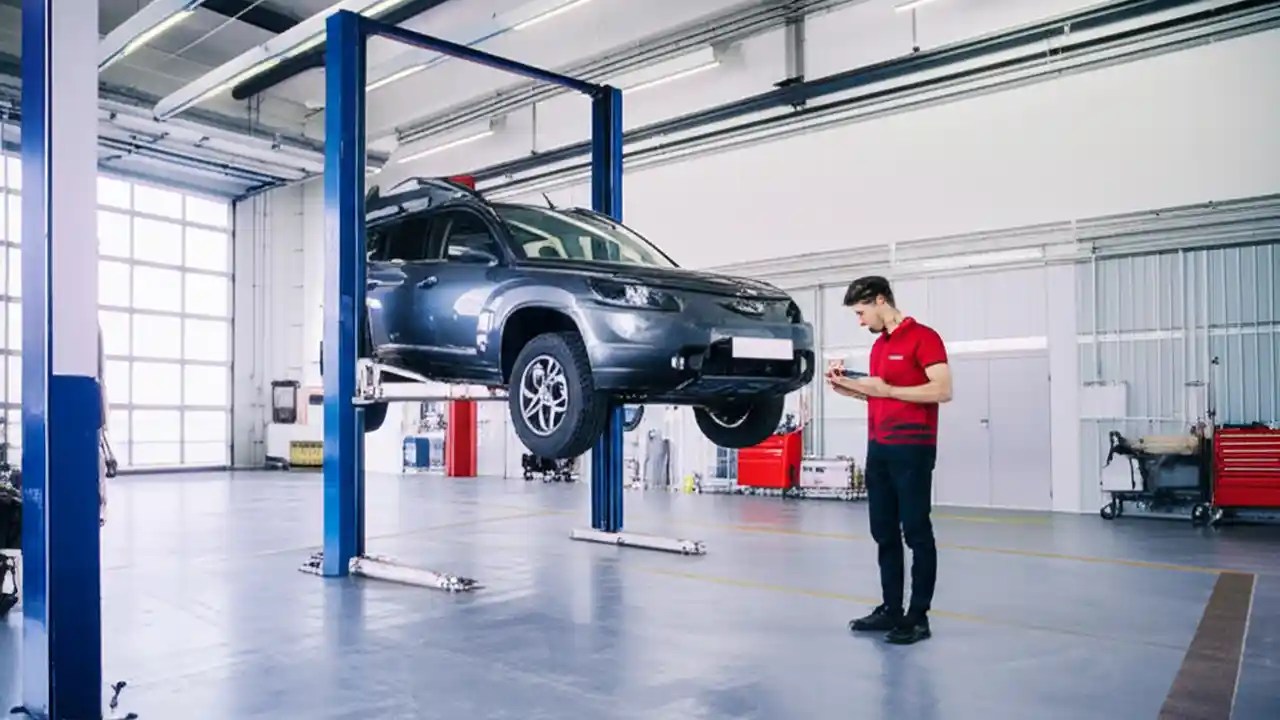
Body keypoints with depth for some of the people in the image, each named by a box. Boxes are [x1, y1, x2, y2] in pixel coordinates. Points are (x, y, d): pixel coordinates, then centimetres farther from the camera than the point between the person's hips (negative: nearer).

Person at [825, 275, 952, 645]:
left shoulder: (923, 337, -8)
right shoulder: (878, 345, 17)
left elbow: (943, 390, -17)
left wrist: (887, 389, -16)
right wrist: (849, 386, 9)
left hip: (912, 448, -8)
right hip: (878, 448, 9)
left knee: (917, 533, -1)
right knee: (884, 533, 11)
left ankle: (919, 616, 7)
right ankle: (891, 609, 20)